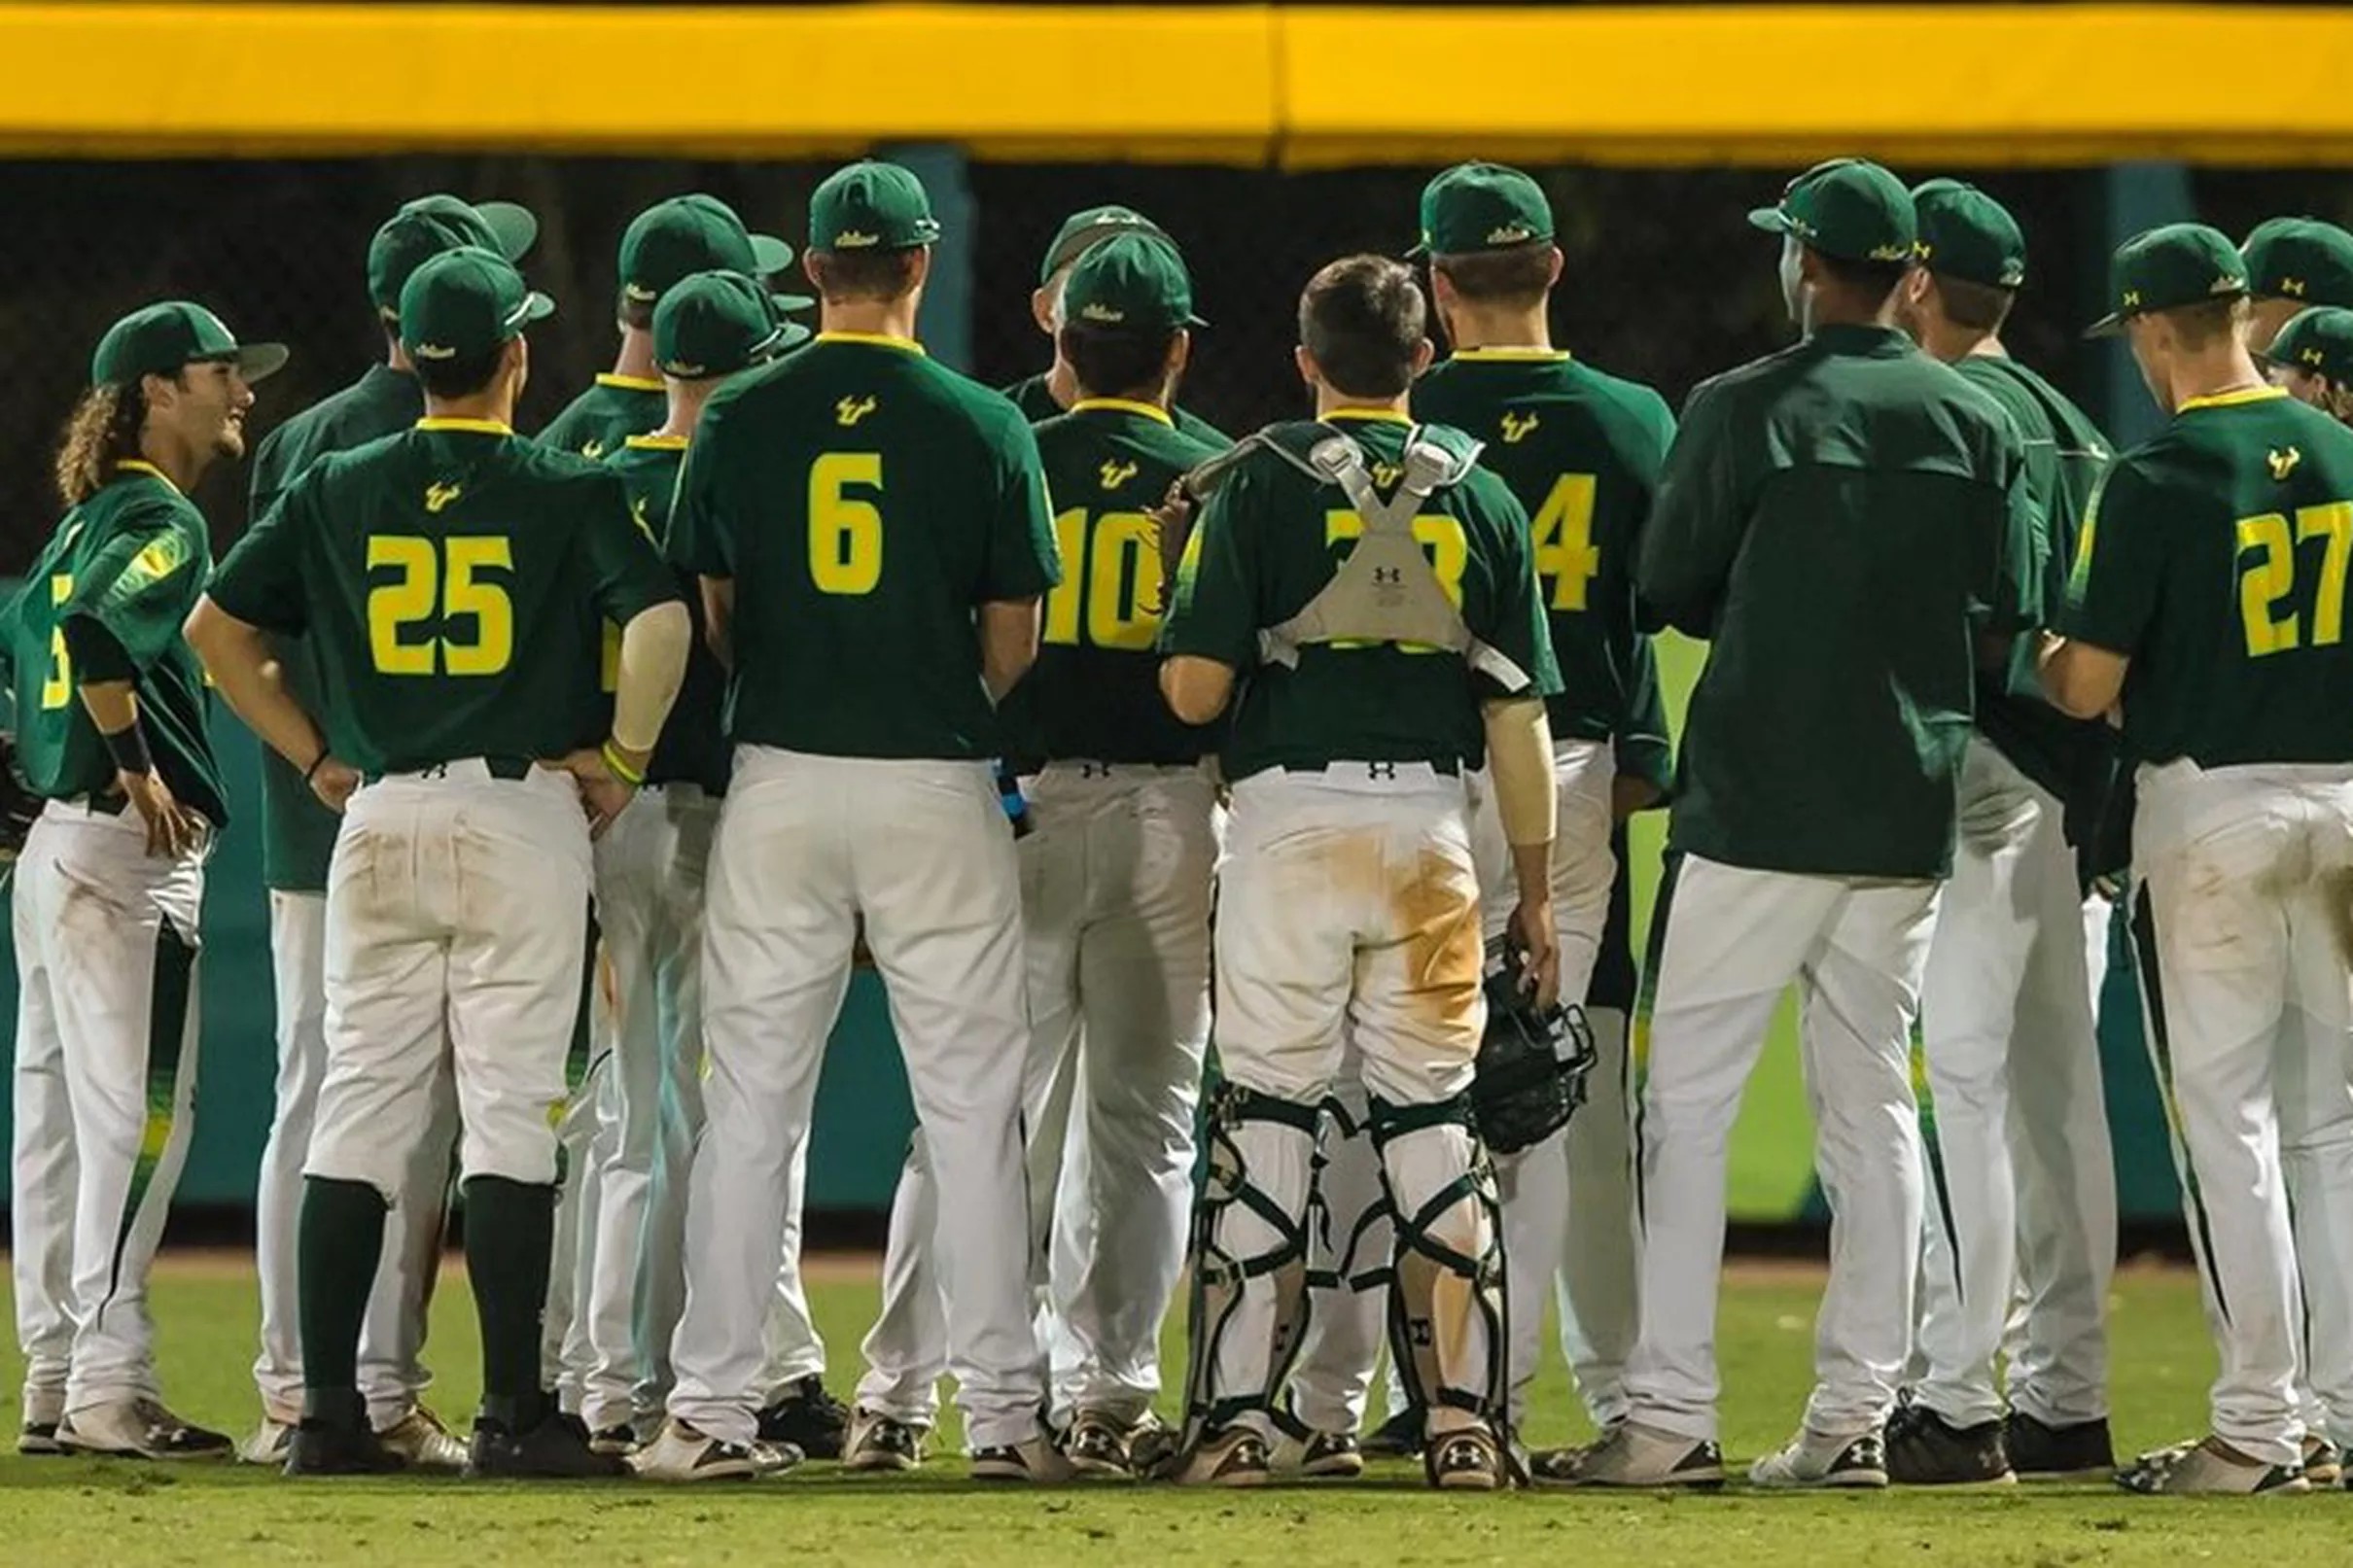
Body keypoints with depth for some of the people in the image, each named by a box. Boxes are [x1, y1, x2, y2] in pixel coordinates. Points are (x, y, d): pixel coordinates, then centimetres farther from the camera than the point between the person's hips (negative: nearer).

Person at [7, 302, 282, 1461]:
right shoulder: (162, 521, -12)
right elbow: (97, 627, -28)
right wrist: (135, 769, -20)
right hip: (127, 852, -10)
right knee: (138, 1109, -9)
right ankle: (109, 1387, -11)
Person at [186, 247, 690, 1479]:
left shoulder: (337, 490, 7)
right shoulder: (568, 491, -3)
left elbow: (216, 626, 10)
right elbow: (660, 620, -16)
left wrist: (316, 755, 14)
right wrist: (621, 760, -4)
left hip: (378, 819, 3)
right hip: (524, 812, -3)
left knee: (360, 1110, 6)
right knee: (510, 1112, -2)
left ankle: (327, 1410, 3)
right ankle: (511, 1413, -4)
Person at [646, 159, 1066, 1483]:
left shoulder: (742, 420, 0)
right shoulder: (984, 427, -3)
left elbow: (712, 616, 5)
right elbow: (1014, 640, 0)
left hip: (779, 779, 1)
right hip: (936, 787, -1)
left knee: (751, 1099, 5)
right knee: (972, 1101, 3)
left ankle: (715, 1406, 3)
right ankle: (1003, 1407, 2)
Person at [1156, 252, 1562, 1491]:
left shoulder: (1259, 484, -1)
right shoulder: (1479, 496, 6)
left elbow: (1194, 689, -6)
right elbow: (1519, 714, 6)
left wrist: (1184, 604, 17)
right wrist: (1536, 891, 13)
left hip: (1290, 816, -2)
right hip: (1429, 823, 2)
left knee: (1263, 1113, 2)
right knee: (1434, 1120, 7)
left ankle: (1235, 1416, -2)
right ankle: (1462, 1422, 4)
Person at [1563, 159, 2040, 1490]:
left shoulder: (1745, 410, -8)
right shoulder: (1980, 426, 4)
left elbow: (1669, 588, -1)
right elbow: (2013, 613, 6)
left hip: (1758, 803, -4)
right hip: (1909, 811, 4)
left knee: (1690, 1095, 0)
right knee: (1872, 1105, 10)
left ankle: (1671, 1415, -6)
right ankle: (1856, 1416, 6)